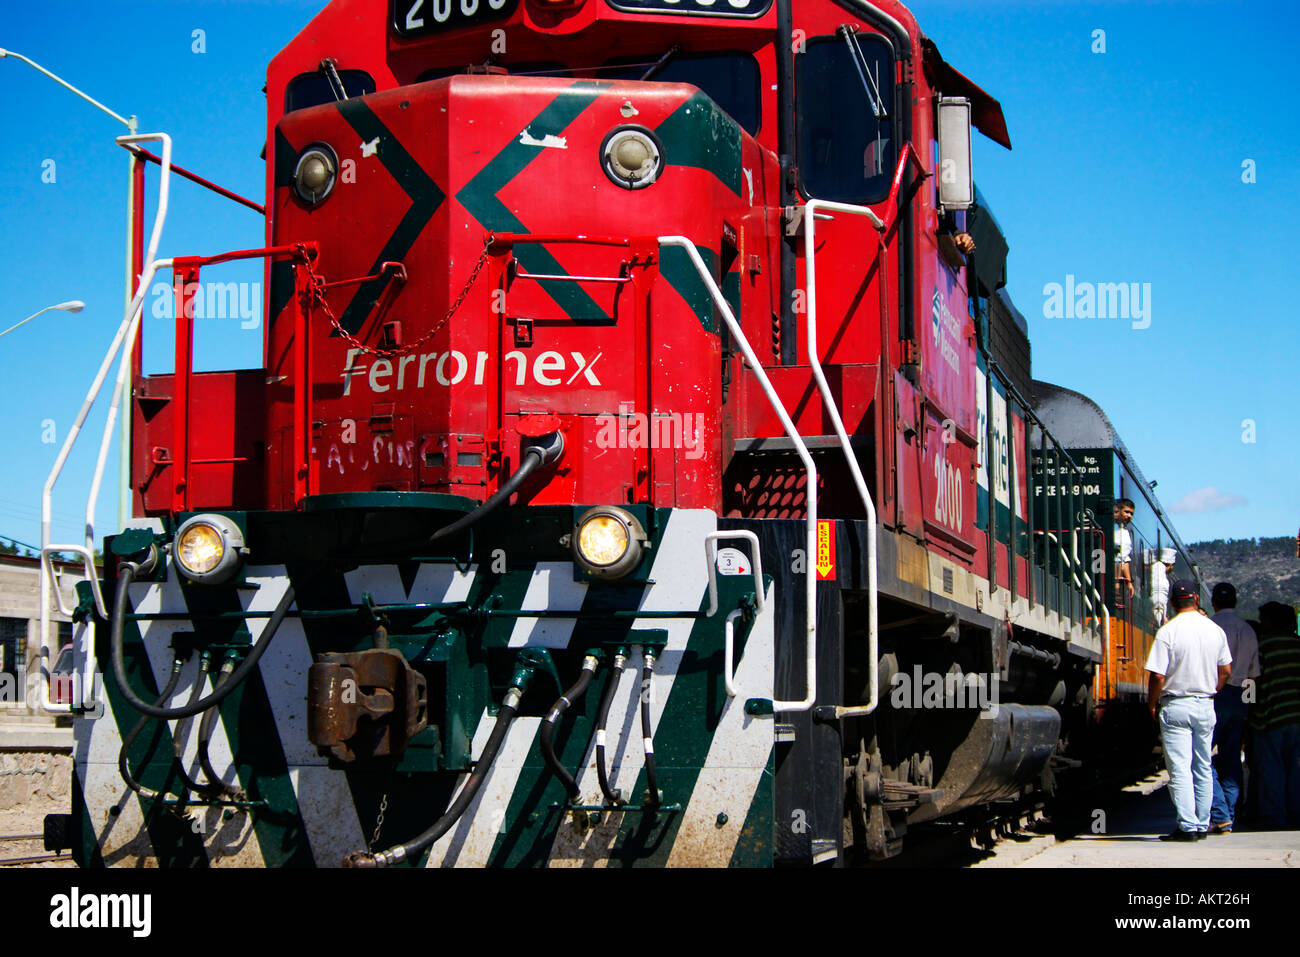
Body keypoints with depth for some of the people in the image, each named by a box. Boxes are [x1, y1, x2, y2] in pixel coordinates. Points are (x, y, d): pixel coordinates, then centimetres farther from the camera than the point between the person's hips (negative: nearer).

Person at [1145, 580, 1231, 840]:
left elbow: (1157, 676, -15)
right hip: (1206, 706, 5)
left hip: (1175, 706, -5)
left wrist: (1152, 706, -1)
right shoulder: (1216, 630, 3)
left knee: (1180, 769, -3)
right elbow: (1225, 670, 10)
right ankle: (1202, 825, 18)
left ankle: (1187, 826, -7)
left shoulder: (1168, 632, -13)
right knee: (1203, 769, 13)